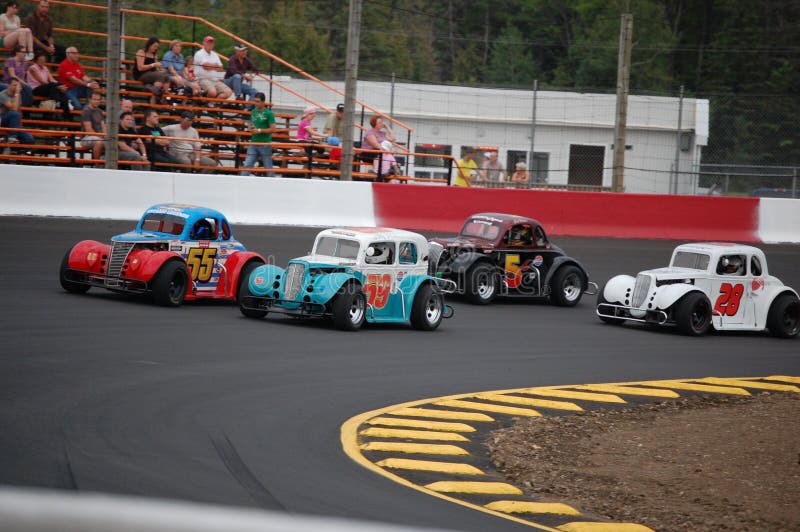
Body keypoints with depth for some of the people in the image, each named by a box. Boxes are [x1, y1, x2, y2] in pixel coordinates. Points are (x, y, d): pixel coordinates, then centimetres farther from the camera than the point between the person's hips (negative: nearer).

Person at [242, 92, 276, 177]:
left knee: (268, 167, 4)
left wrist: (260, 130, -15)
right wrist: (251, 128, 1)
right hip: (253, 143, 5)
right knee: (247, 165, -3)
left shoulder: (269, 113, -7)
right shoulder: (253, 112, 12)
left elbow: (273, 129, -11)